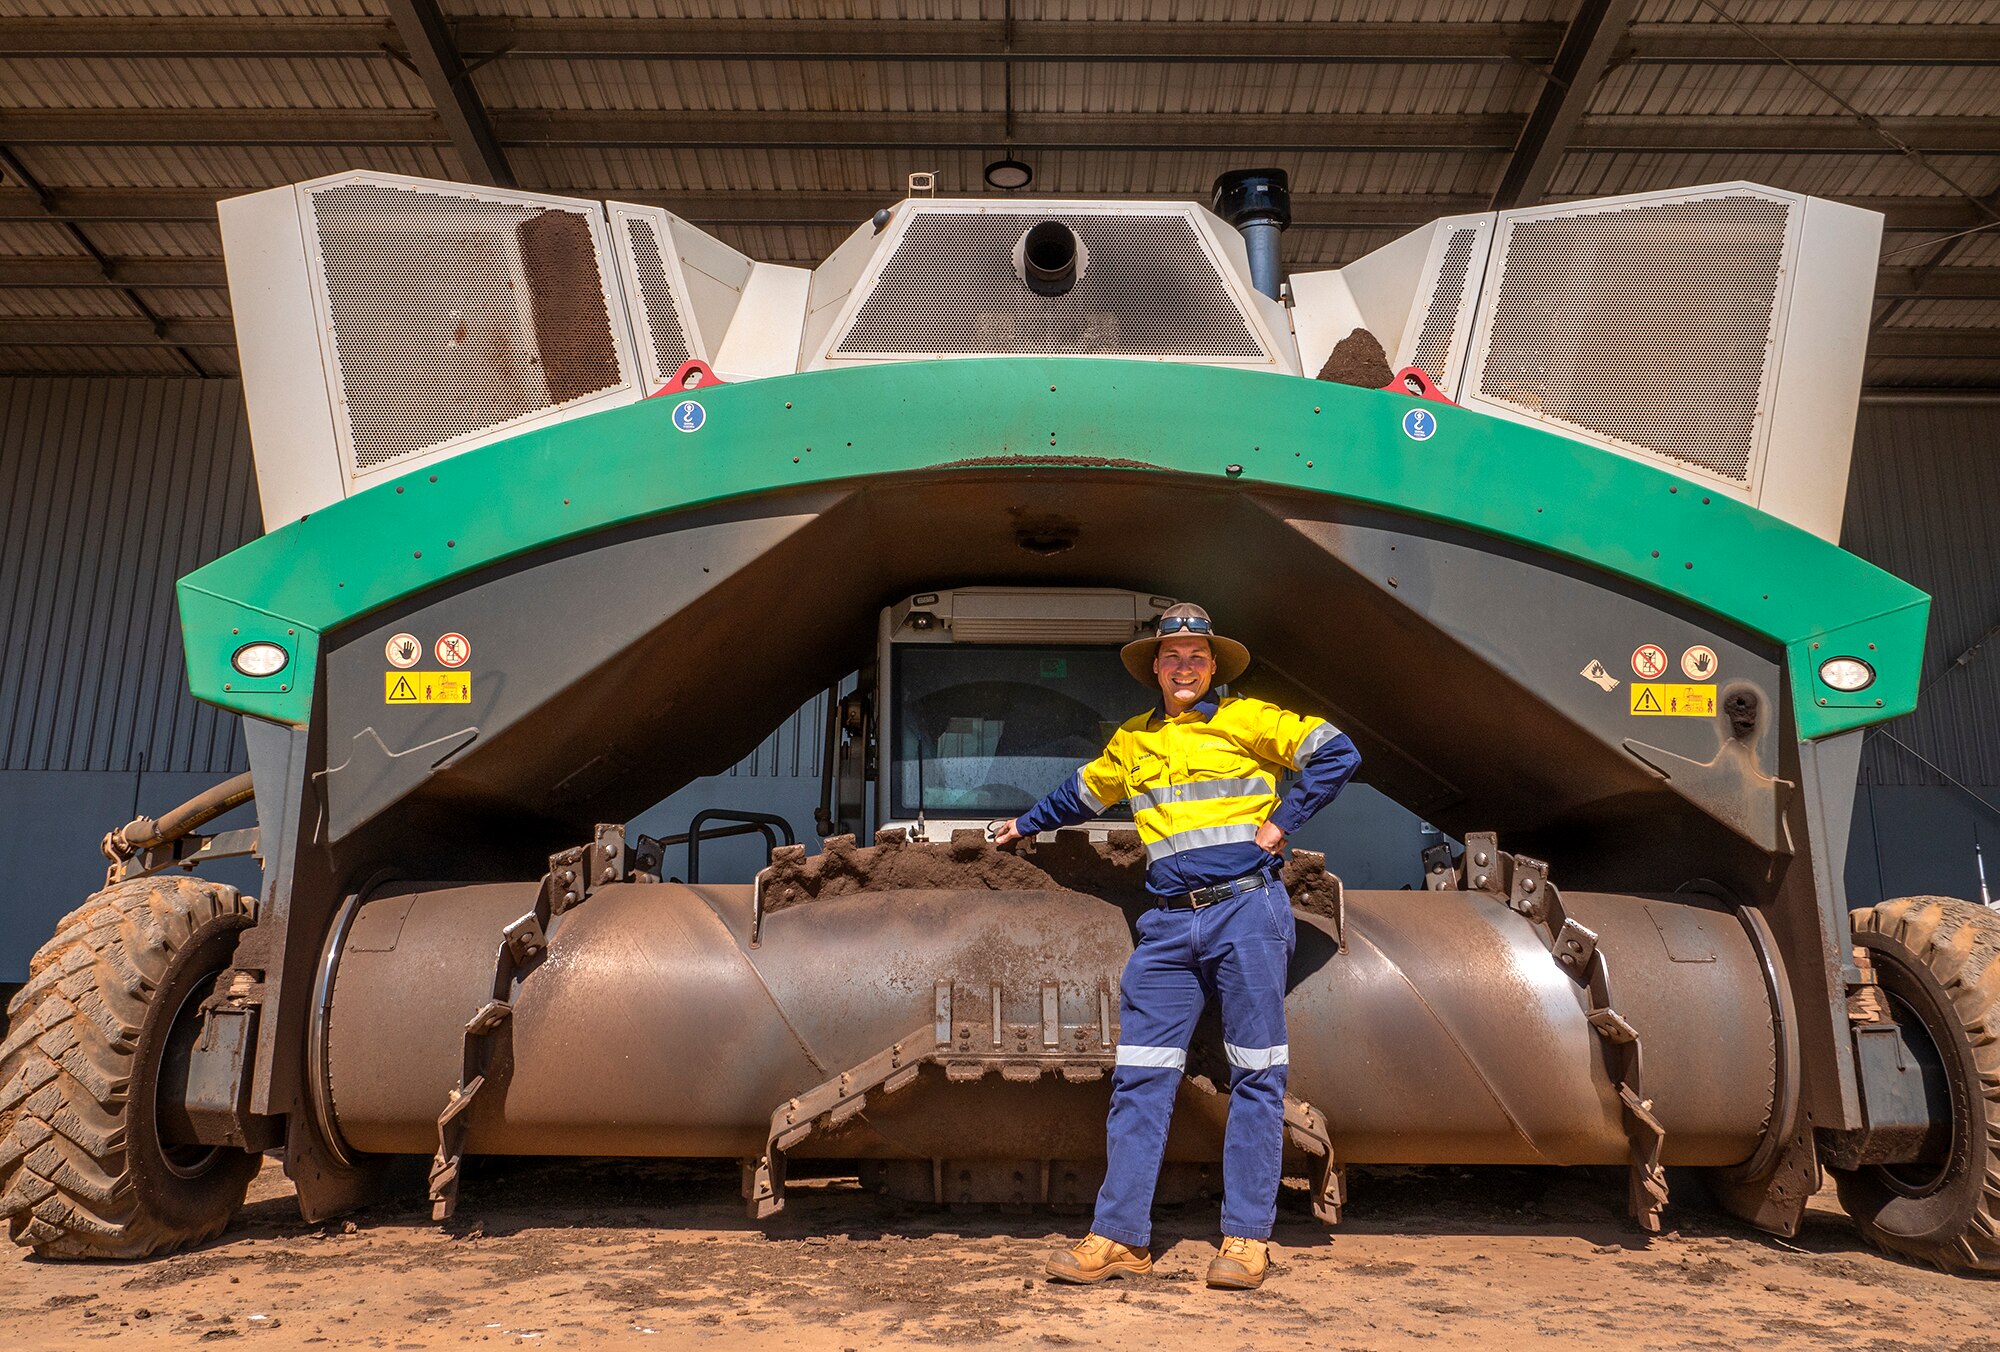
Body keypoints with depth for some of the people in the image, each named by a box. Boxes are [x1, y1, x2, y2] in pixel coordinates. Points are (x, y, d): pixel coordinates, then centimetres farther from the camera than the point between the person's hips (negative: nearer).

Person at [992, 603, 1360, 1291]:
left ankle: (1247, 1237, 9)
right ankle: (1121, 1235, 6)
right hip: (1168, 923, 5)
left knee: (1255, 1075, 1)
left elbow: (1338, 753, -3)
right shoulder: (1132, 741, 16)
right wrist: (1026, 824, 46)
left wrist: (1280, 822, -6)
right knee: (1139, 1075, 0)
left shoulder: (1248, 720, 2)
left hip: (1246, 911, -4)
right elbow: (1082, 793, 34)